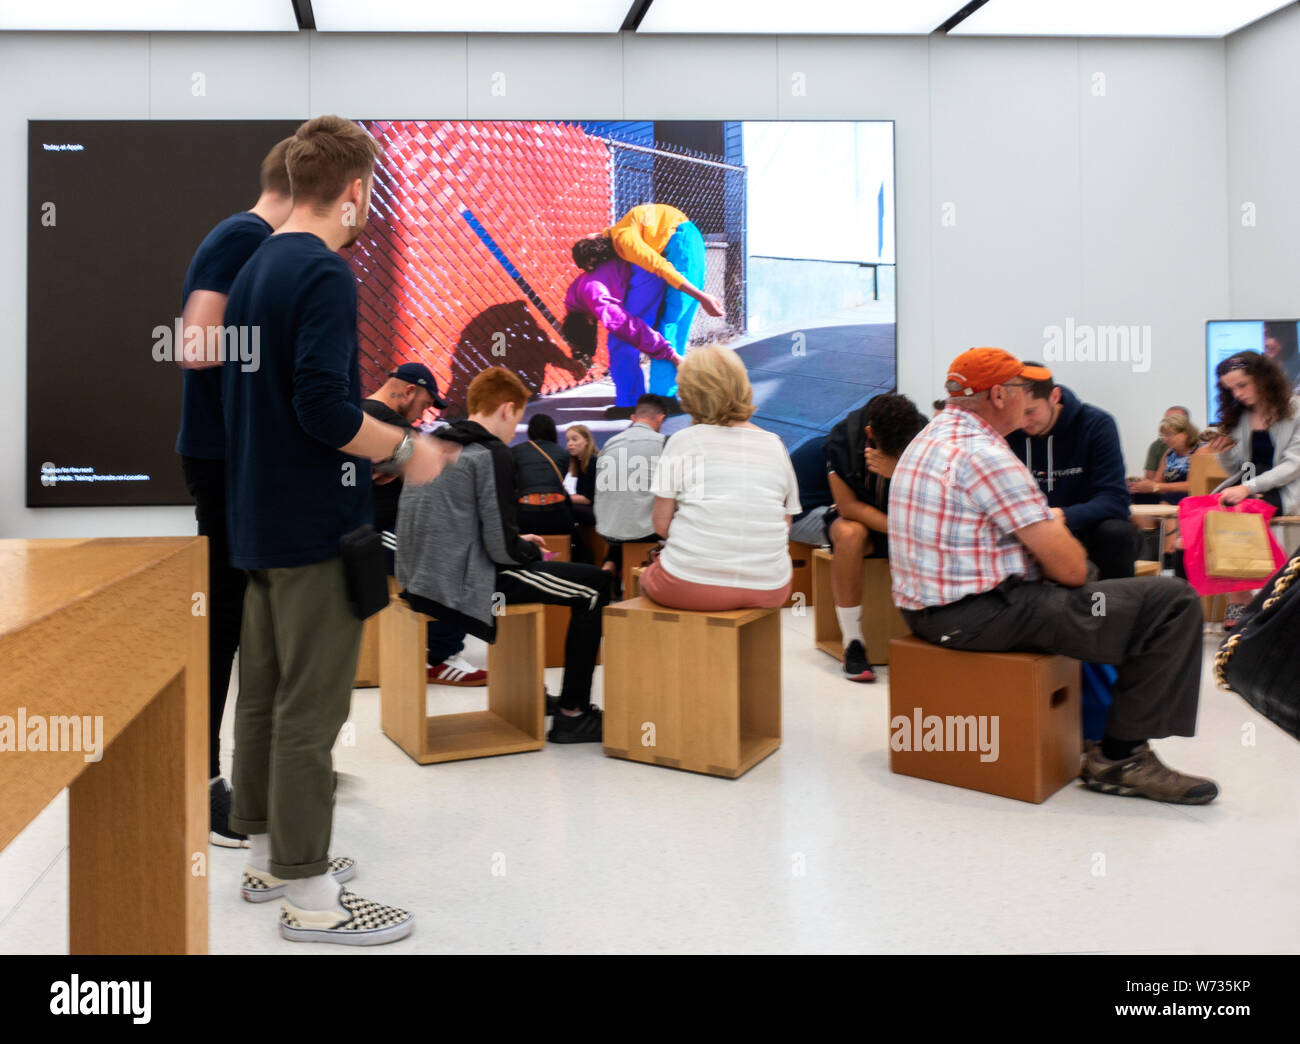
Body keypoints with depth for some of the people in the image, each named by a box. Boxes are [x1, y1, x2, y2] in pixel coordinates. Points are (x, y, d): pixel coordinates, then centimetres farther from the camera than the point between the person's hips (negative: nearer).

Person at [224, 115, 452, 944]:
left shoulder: (255, 268, 12)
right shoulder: (325, 273, -16)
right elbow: (324, 409, -25)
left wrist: (377, 440, 22)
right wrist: (406, 449, -11)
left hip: (258, 519, 9)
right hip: (316, 525, -9)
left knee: (264, 691, 16)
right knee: (311, 706, -2)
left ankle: (268, 853, 30)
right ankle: (309, 894, 8)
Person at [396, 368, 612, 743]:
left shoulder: (433, 444, 13)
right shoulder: (491, 453, -12)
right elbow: (502, 547, -17)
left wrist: (521, 544, 19)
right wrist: (532, 549, 6)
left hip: (420, 579, 9)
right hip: (459, 584, -9)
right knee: (595, 586, 1)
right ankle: (571, 715, 3)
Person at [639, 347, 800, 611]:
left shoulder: (683, 441, -1)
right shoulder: (775, 444, 8)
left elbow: (661, 523, -1)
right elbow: (785, 527, 9)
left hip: (690, 586, -2)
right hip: (768, 589, 3)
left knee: (647, 577, 30)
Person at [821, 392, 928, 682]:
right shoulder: (844, 436, -20)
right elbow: (848, 507, -18)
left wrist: (899, 473, -35)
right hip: (861, 517, -1)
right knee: (849, 534, -37)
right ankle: (853, 643, -27)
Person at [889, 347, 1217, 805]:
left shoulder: (932, 438, 13)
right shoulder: (985, 455, -18)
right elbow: (1069, 569, -16)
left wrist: (1050, 529, 8)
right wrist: (1064, 539, 5)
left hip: (925, 609, 11)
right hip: (977, 616, -11)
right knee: (1172, 602, -9)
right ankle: (1120, 757, 1)